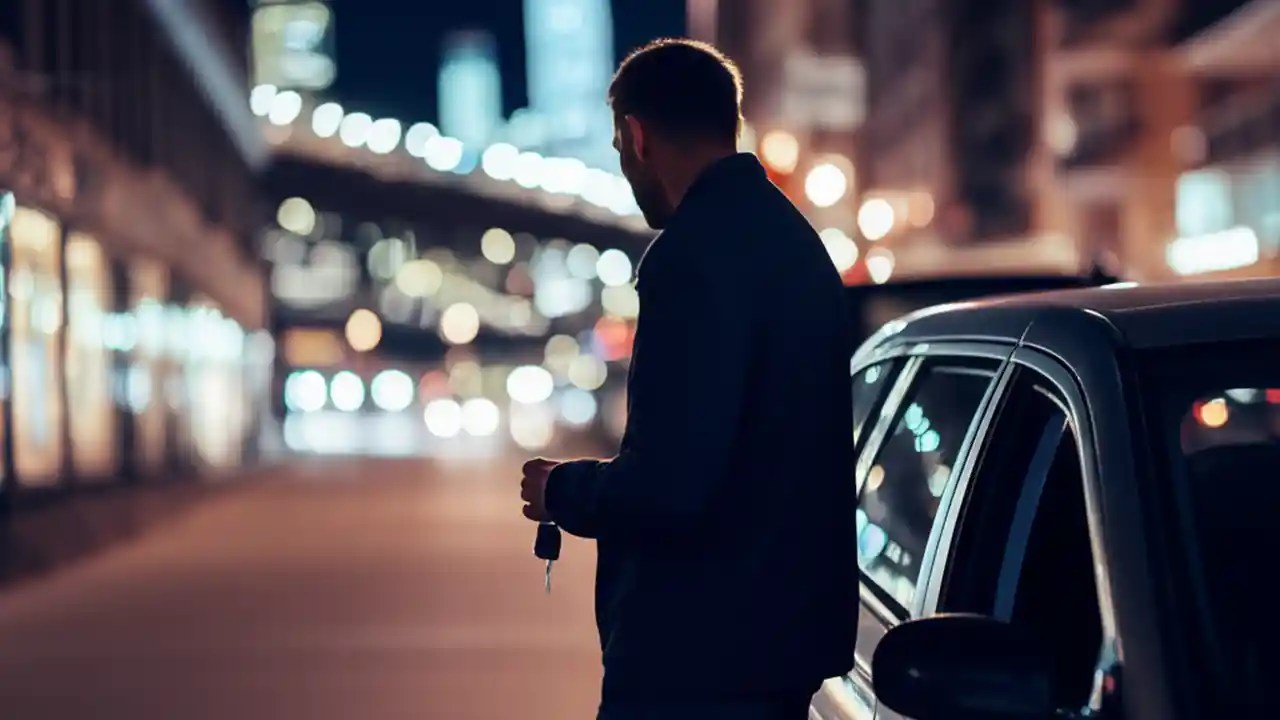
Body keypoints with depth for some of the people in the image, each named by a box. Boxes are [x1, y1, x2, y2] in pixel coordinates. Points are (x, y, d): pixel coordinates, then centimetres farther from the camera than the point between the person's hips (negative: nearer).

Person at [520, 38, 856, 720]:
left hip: (696, 662, -10)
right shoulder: (791, 238, 13)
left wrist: (562, 491, -5)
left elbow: (667, 485, -23)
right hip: (780, 638, 10)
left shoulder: (693, 258, -18)